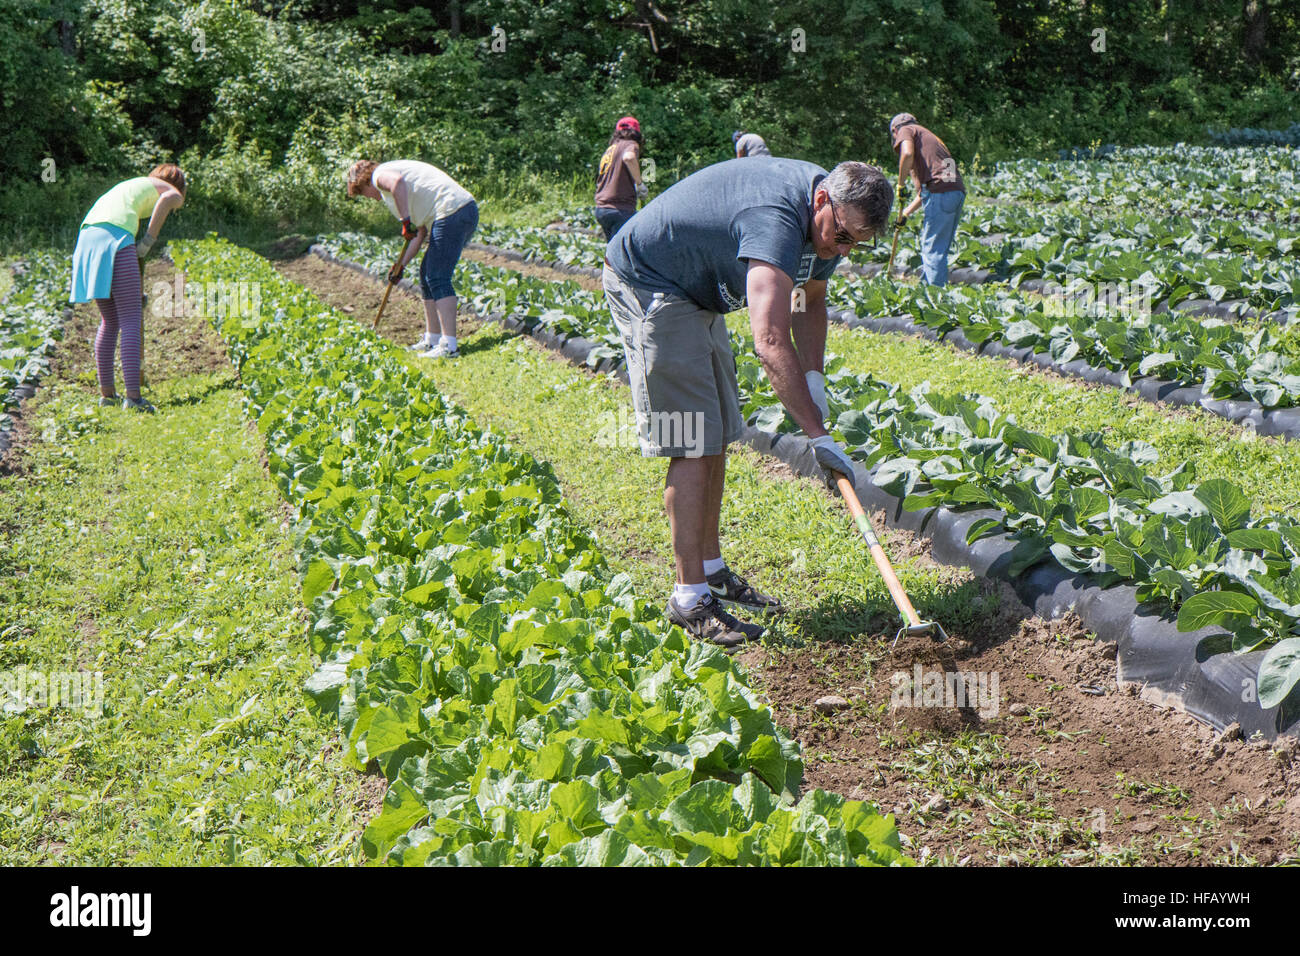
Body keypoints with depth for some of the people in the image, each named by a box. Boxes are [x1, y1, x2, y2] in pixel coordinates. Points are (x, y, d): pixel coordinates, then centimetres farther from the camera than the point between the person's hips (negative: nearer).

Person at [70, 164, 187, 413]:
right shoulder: (173, 191, 16)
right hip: (116, 238, -7)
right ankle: (133, 396, -17)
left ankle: (107, 392, 18)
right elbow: (167, 199, -11)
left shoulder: (130, 186, 38)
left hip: (88, 235, 7)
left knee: (109, 321, 17)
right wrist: (148, 241, -5)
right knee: (132, 320, -8)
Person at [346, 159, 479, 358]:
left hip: (451, 212, -10)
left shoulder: (381, 173, 5)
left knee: (438, 279, -11)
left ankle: (449, 345, -17)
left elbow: (398, 182, -24)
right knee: (427, 273, 18)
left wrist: (405, 221, -21)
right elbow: (421, 232, 27)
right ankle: (431, 339, 23)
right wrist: (402, 263, 22)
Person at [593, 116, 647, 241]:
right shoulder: (631, 144, -1)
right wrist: (640, 184, -15)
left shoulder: (609, 149, 21)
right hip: (621, 209, -8)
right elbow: (629, 157, -28)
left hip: (600, 208, 8)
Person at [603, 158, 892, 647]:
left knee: (716, 437, 12)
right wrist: (819, 435, -42)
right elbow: (771, 342, -44)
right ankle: (689, 597, -9)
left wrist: (814, 377, -1)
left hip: (696, 293, 10)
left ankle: (711, 569, 24)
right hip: (646, 283, -10)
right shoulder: (776, 220, -34)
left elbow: (810, 299, 15)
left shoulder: (830, 215, -2)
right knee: (693, 445, -14)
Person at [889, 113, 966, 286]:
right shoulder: (929, 136, 35)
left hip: (941, 191, -9)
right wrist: (905, 213, 33)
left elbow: (908, 154, -15)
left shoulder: (906, 130, 11)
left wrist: (900, 184, -4)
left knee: (932, 249, -6)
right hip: (958, 191, 9)